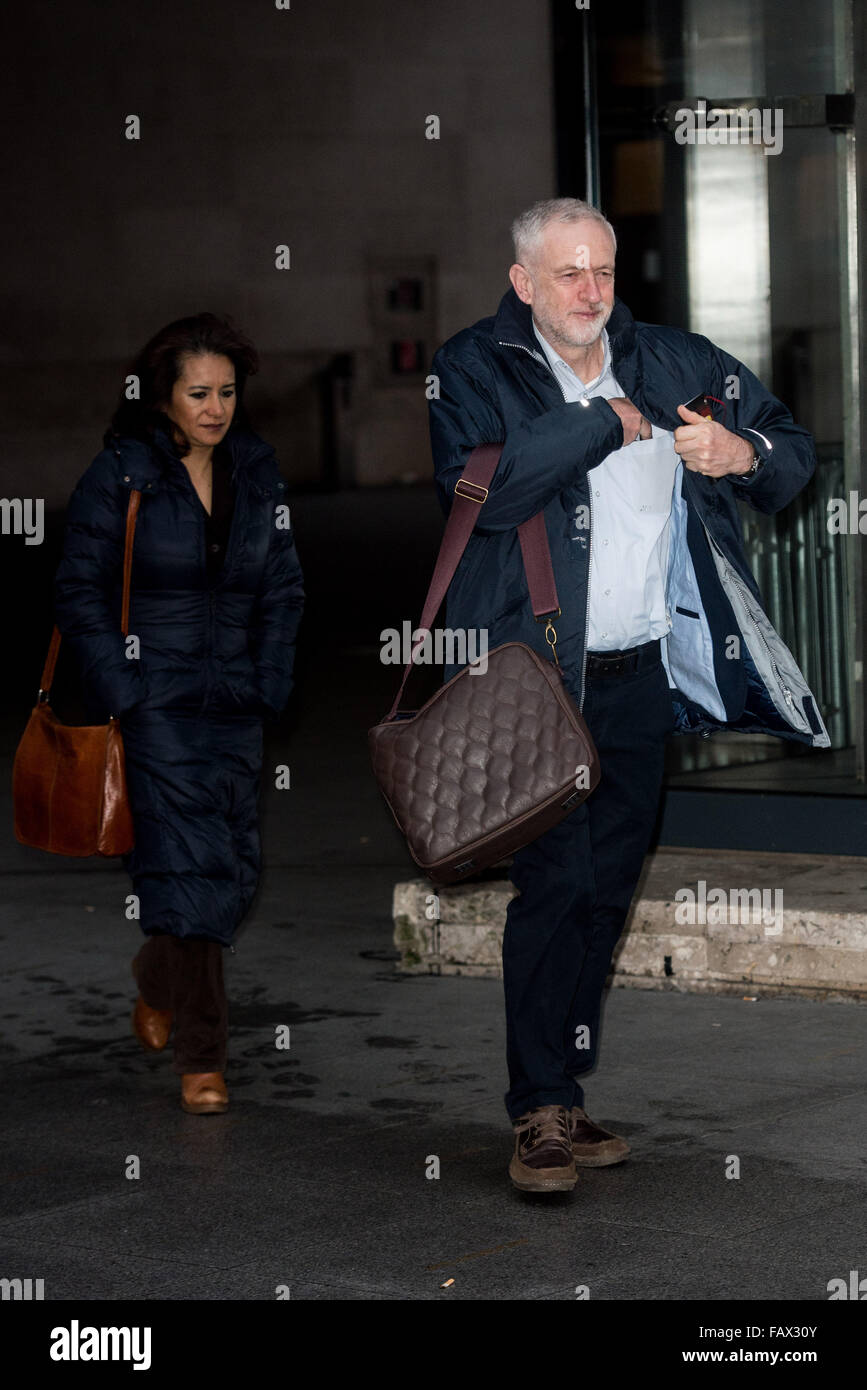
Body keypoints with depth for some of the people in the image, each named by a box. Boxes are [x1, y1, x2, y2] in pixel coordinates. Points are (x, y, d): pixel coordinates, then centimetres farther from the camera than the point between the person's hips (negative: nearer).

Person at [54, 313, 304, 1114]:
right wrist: (120, 694, -10)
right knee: (190, 866, -11)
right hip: (156, 701, -5)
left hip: (236, 704, 5)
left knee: (236, 871, 6)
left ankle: (158, 980, 37)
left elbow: (282, 588, 14)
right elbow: (81, 592, -3)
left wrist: (271, 685, 3)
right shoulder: (120, 475, -5)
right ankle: (201, 1056, -4)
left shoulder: (257, 471, 8)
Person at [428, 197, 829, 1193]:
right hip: (537, 673, -5)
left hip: (644, 675, 5)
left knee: (608, 886, 9)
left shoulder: (672, 363, 11)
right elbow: (481, 488, -21)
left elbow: (794, 452, 17)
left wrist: (744, 454, -7)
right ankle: (542, 1110, -1)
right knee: (552, 882, -9)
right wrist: (602, 421, -15)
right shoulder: (475, 370, -2)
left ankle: (569, 1087, 19)